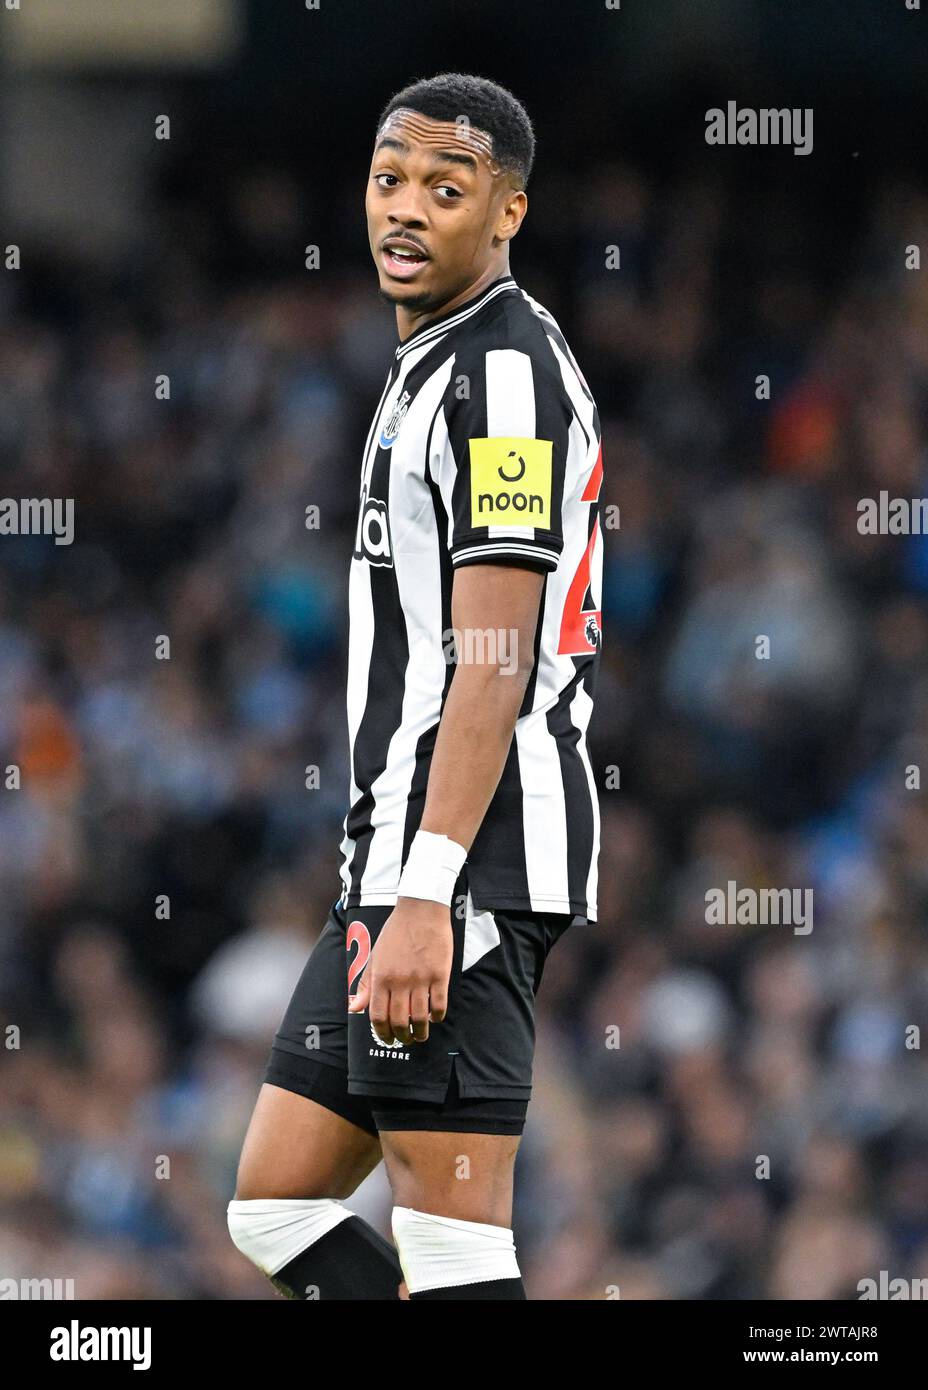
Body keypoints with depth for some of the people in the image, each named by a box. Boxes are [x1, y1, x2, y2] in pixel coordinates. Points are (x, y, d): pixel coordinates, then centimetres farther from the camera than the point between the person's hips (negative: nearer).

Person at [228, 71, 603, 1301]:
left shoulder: (502, 370, -11)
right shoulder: (436, 368, 22)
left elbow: (492, 660, -19)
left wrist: (425, 898, -25)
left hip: (461, 865, -11)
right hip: (393, 868, 11)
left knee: (449, 1240, -10)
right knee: (278, 1204, 11)